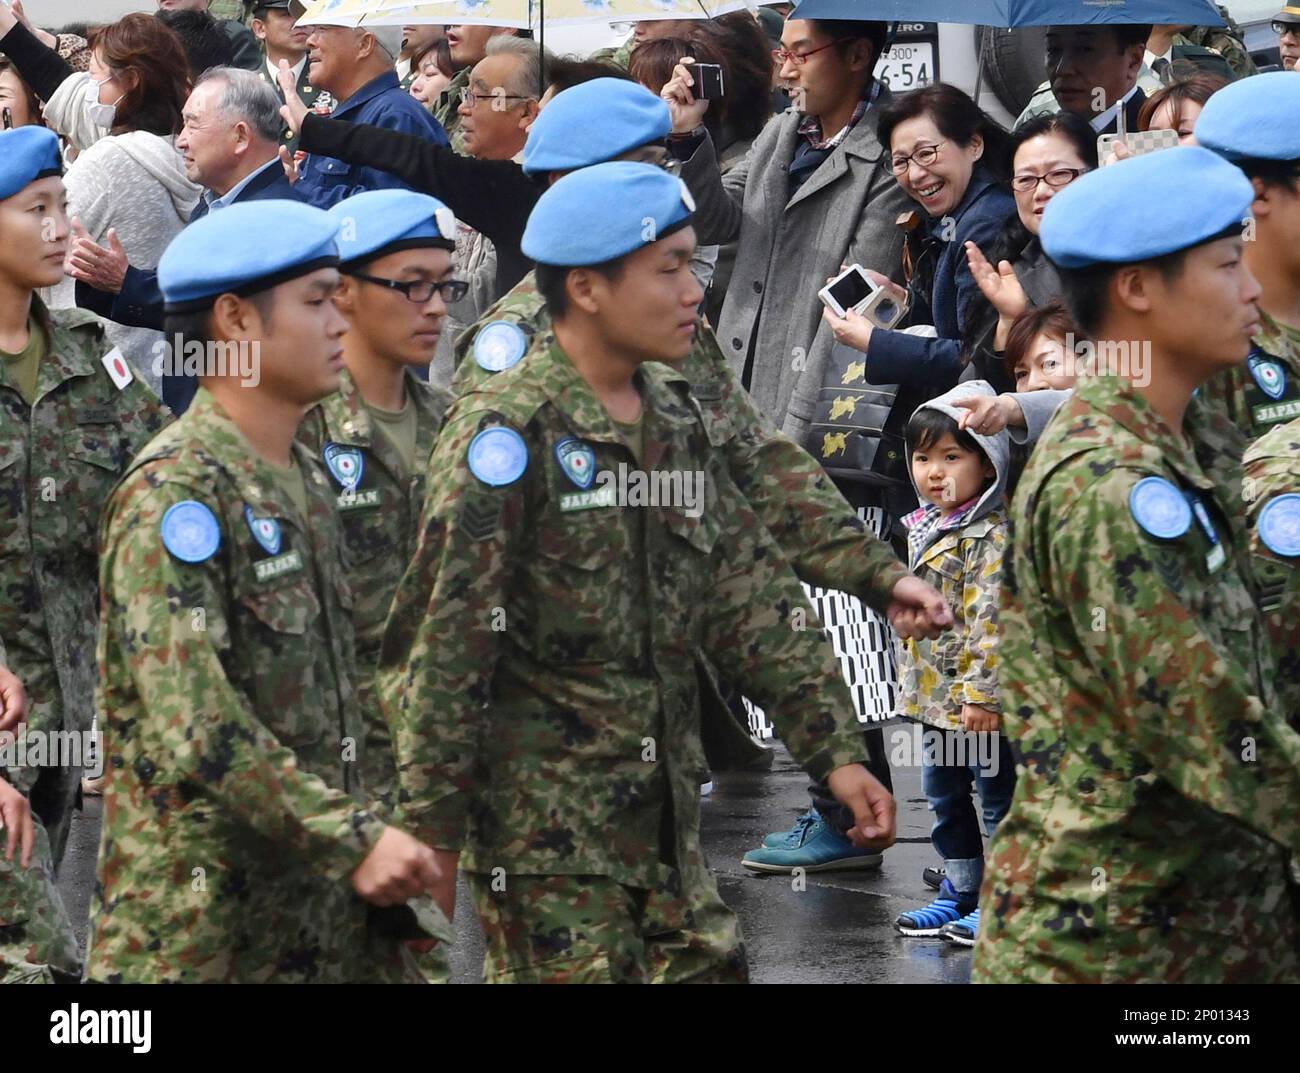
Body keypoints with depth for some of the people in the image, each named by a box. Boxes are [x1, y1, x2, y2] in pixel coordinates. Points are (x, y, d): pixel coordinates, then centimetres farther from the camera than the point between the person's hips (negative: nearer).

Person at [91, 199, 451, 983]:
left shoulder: (304, 478, 13)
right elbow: (193, 726, -24)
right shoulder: (174, 491, -15)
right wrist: (357, 838, -25)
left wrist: (374, 836, 15)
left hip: (326, 905, 8)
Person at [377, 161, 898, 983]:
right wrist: (435, 826, -16)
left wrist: (836, 751, 7)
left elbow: (753, 597, 13)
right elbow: (443, 644, -15)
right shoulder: (508, 436, -14)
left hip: (666, 818, 8)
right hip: (544, 832, -8)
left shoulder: (672, 416, 11)